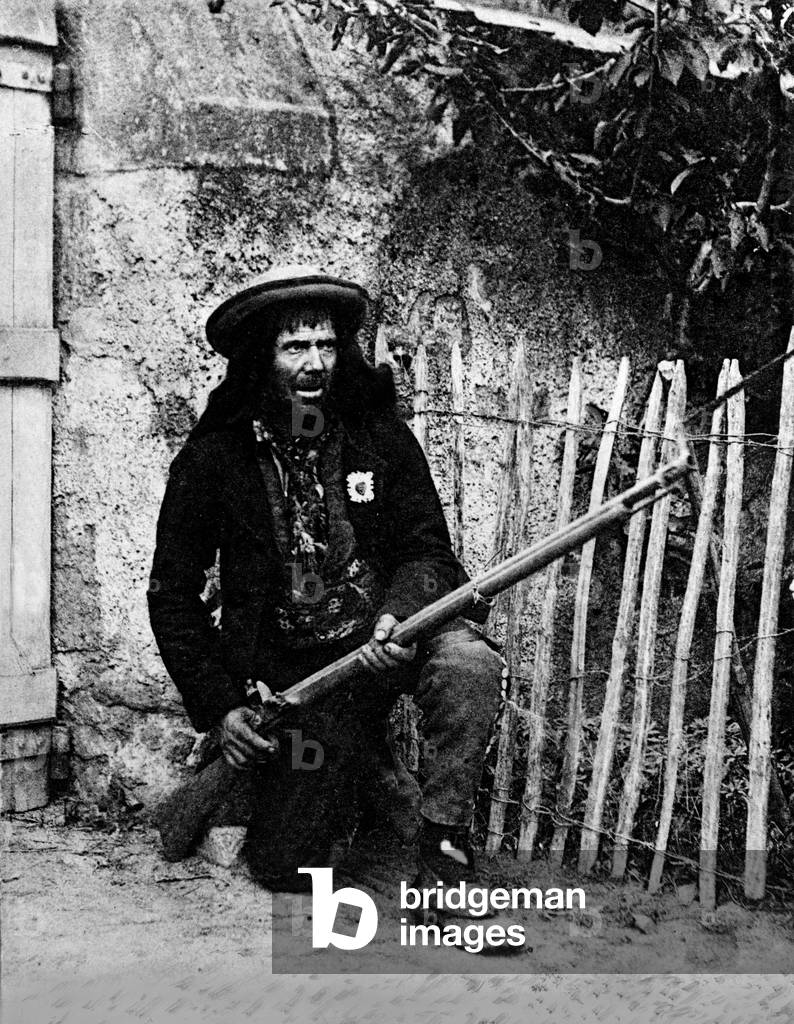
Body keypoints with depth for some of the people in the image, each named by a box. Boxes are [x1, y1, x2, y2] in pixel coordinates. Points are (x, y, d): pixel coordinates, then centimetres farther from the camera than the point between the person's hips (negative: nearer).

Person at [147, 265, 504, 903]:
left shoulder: (382, 437, 0)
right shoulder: (213, 458, -4)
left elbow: (426, 549, 0)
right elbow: (173, 595, 1)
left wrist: (400, 615, -24)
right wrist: (219, 707, -7)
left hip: (386, 641, 0)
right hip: (288, 674, 0)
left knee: (468, 662, -34)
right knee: (286, 869, -2)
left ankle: (445, 845, -17)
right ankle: (355, 763, 28)